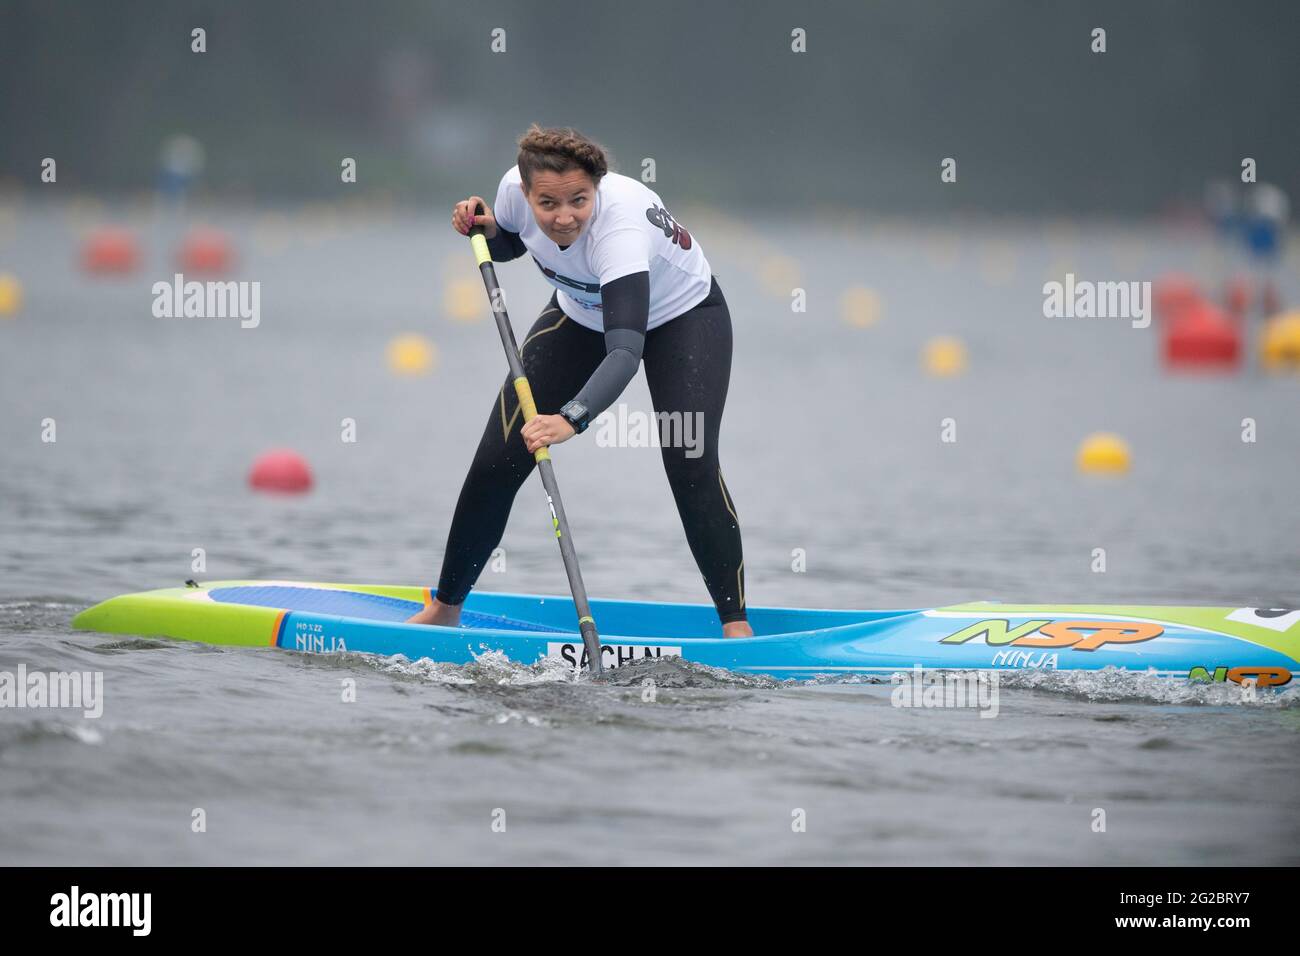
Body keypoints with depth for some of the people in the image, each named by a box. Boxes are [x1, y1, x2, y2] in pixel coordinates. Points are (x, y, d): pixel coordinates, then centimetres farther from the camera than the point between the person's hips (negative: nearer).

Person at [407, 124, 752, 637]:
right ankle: (443, 609, 12)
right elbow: (506, 244, 2)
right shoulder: (515, 188, -26)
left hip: (684, 316, -5)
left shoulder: (621, 225, -43)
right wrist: (483, 226, -21)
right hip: (582, 316, 5)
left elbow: (625, 350, -54)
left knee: (690, 462, -23)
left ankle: (736, 625, -14)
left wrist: (571, 419, -68)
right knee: (497, 459, -2)